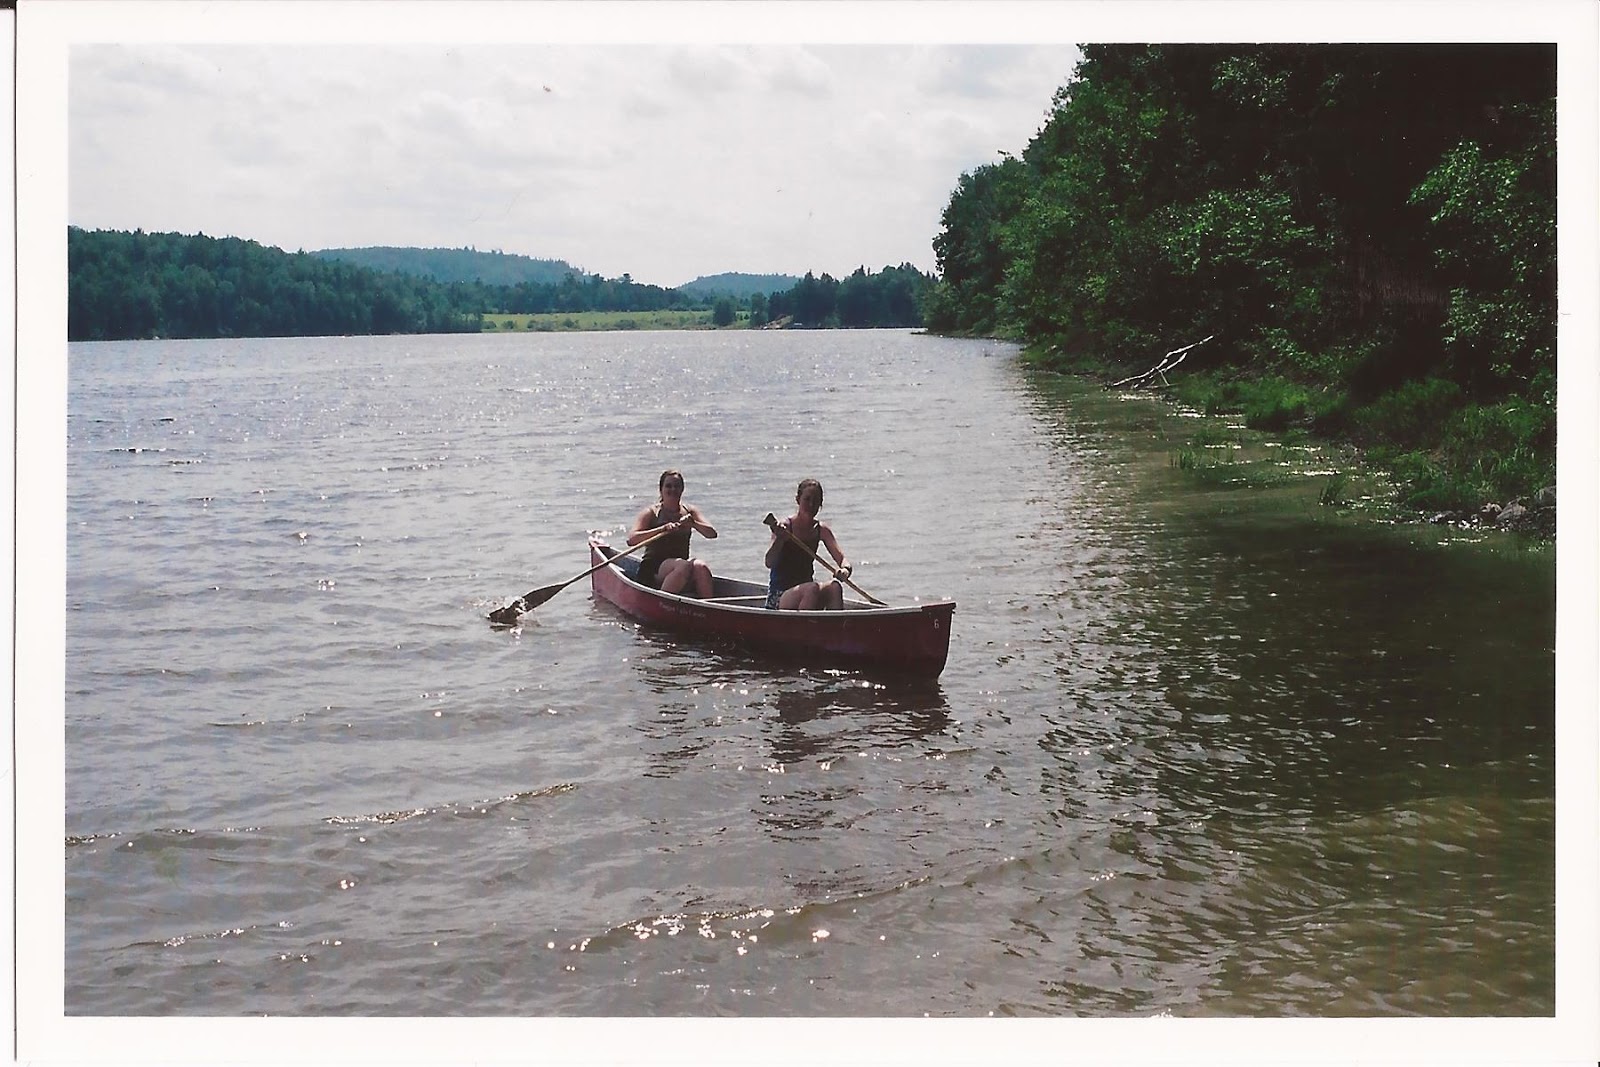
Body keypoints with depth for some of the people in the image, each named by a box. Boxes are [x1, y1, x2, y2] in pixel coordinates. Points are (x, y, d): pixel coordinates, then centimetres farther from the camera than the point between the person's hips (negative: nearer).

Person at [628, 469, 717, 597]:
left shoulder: (689, 511, 12)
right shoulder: (651, 513, 1)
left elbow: (712, 534, -1)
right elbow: (631, 539, -15)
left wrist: (693, 524, -20)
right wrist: (662, 529, -27)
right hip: (652, 570, -3)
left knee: (700, 567, -29)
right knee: (684, 566, -33)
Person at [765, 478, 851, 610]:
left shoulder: (821, 530, 6)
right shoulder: (785, 526, -9)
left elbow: (841, 558, -4)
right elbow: (769, 563, -21)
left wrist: (845, 569, -29)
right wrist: (779, 539, -40)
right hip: (779, 596, -5)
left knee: (834, 586, -24)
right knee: (812, 589, -32)